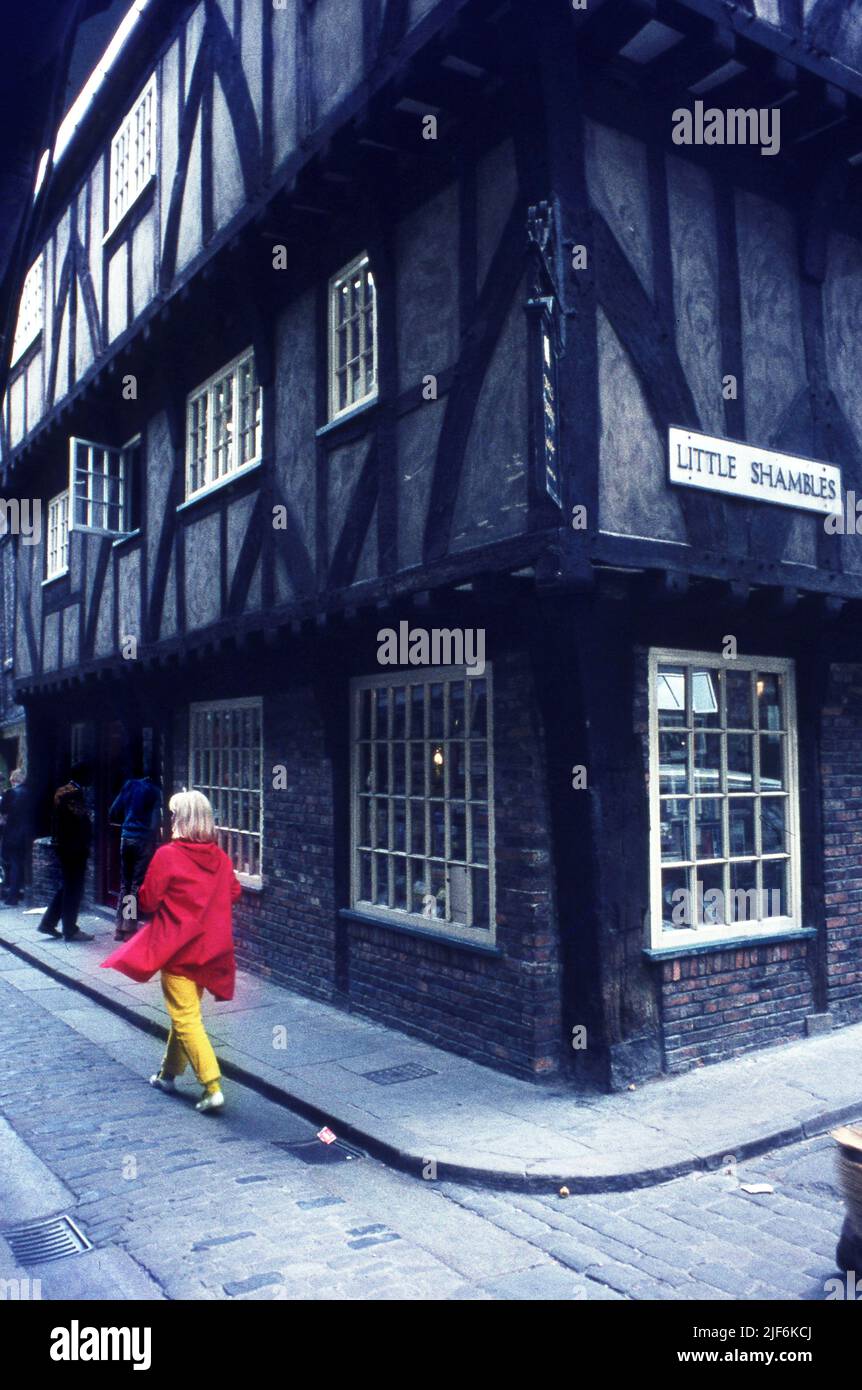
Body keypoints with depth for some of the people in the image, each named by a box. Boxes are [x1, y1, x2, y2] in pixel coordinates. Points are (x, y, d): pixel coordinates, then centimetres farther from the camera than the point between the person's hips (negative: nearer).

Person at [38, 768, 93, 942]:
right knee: (74, 888, -1)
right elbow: (81, 820, -22)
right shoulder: (74, 794, -17)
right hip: (74, 848, -9)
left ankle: (48, 922, 20)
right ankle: (70, 930, 5)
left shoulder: (61, 792, 11)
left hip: (62, 845, 9)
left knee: (67, 886, 18)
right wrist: (85, 844, -11)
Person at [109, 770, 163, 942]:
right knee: (137, 884, 0)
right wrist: (155, 842, -2)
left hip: (126, 836, 5)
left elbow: (113, 815, 11)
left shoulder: (129, 785, 9)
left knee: (125, 882, 12)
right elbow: (155, 822, -13)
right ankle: (130, 928, 1)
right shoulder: (154, 790, -6)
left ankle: (120, 927, 15)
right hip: (144, 839, -5)